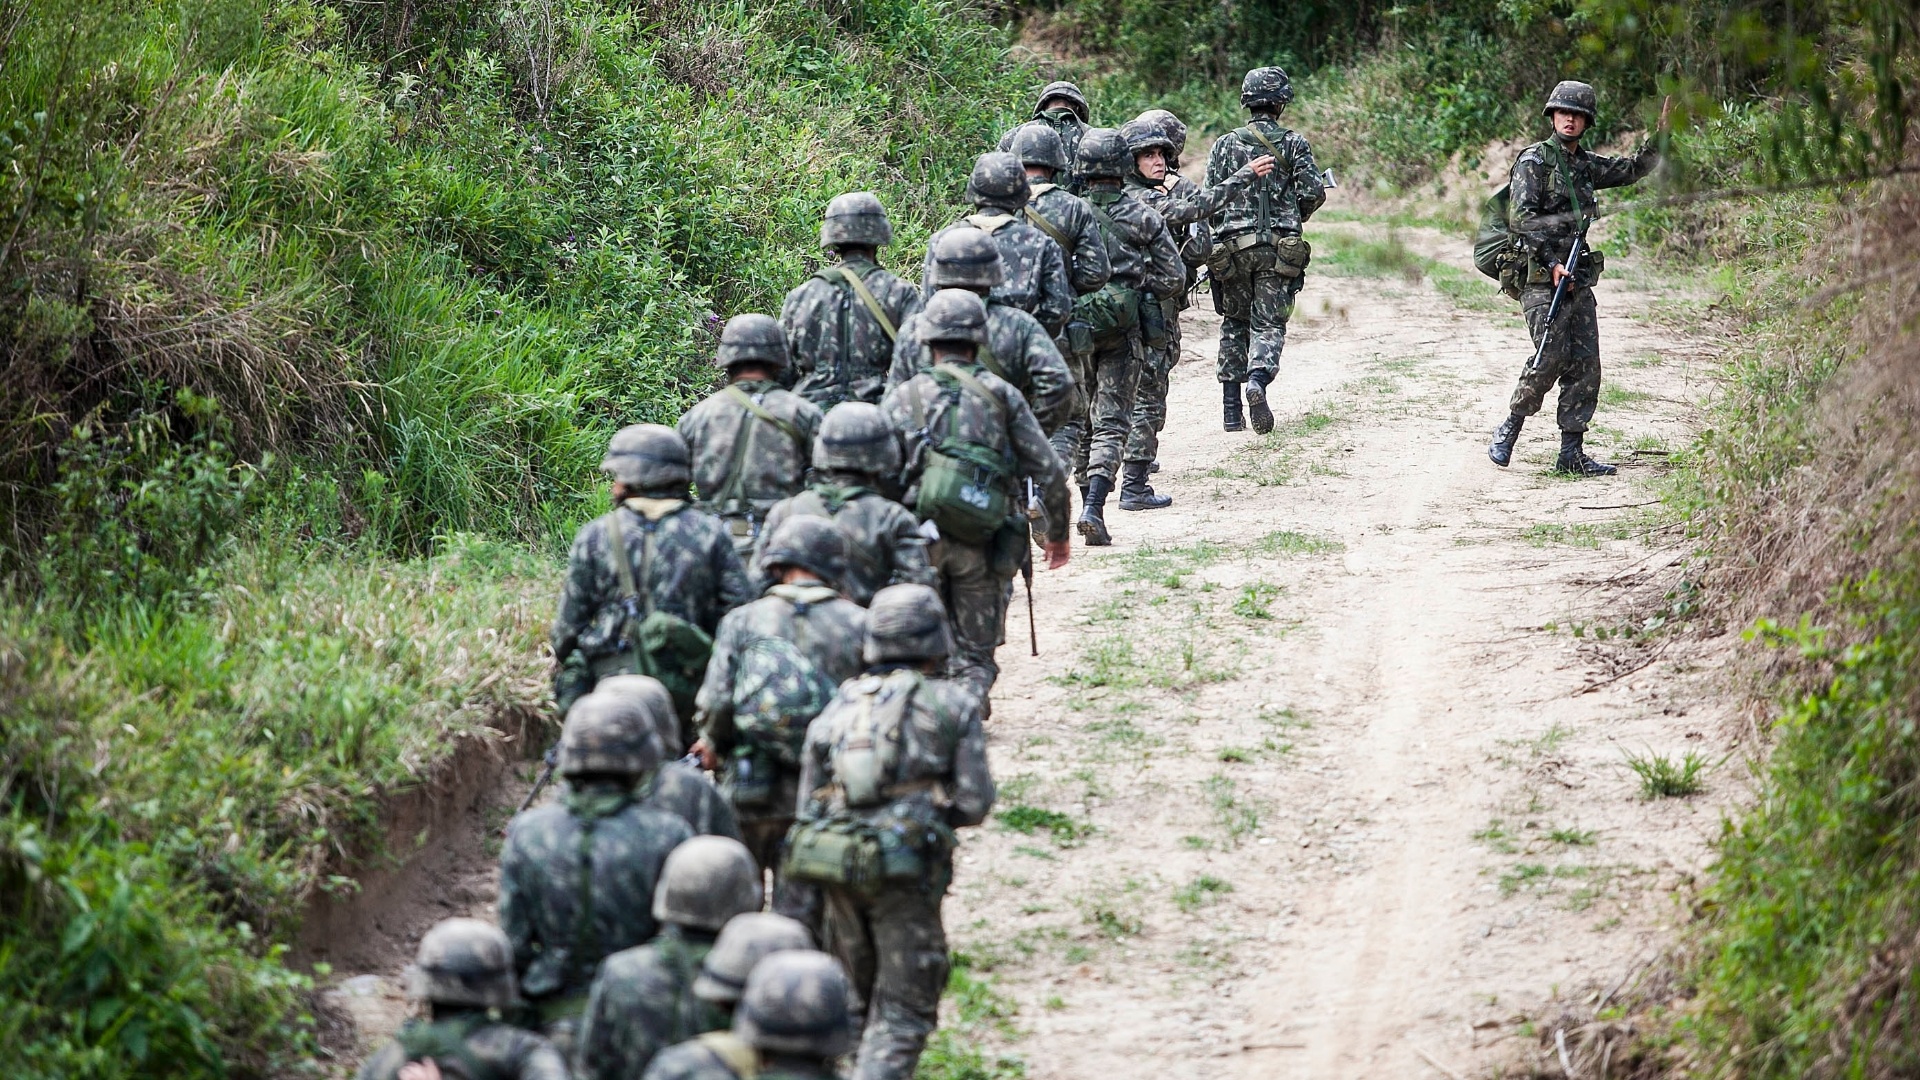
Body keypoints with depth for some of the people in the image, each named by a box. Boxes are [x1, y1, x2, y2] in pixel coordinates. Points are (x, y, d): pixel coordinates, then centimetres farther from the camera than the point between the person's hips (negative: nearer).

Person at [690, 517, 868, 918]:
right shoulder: (860, 625, -1)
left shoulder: (743, 621, -1)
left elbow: (716, 702, -8)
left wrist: (715, 745, 12)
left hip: (747, 794, 1)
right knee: (802, 920, 3)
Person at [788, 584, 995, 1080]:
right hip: (906, 870, -4)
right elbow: (975, 804, 0)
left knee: (855, 999, 20)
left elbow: (807, 804, 10)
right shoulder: (954, 704, 2)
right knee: (903, 1012, 0)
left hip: (832, 858, 4)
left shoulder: (837, 707, 12)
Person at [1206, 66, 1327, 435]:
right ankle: (1258, 378, -30)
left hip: (1233, 247, 1)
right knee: (1269, 324, 1)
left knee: (1234, 324, 14)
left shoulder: (1225, 145, 5)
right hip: (1278, 248, -1)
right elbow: (1313, 192, -5)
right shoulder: (1293, 143, 2)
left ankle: (1231, 408, 10)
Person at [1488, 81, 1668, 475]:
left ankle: (1572, 453, 4)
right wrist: (1551, 263, -19)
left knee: (1585, 364, 1)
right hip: (1541, 278, -7)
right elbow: (1522, 218, -12)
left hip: (1577, 278, 7)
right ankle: (1510, 427, 1)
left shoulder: (1587, 165, 16)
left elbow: (1634, 169, 28)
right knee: (1551, 358, -17)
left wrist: (1660, 135, 13)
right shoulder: (1534, 160, -4)